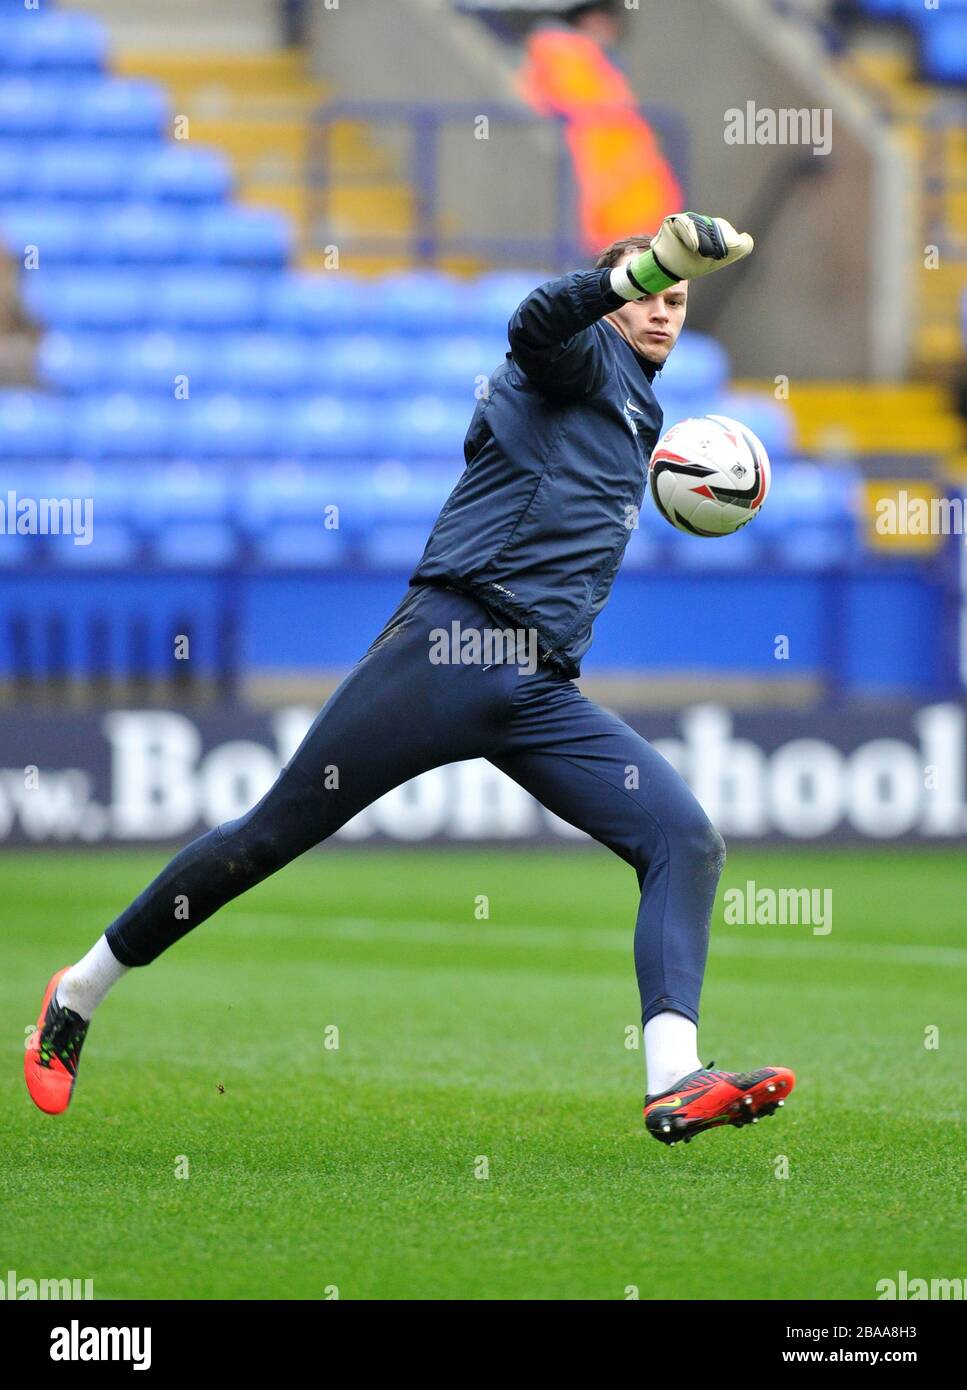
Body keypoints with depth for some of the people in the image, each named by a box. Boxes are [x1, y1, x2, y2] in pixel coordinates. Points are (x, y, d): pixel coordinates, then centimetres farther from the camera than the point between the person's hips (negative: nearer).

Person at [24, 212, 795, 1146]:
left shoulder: (640, 418, 27)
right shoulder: (588, 361, 4)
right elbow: (537, 323, -21)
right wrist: (653, 262, -35)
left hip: (544, 694, 7)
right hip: (448, 644, -7)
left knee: (685, 841, -13)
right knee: (271, 835, -4)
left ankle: (675, 1084, -27)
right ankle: (78, 995, 11)